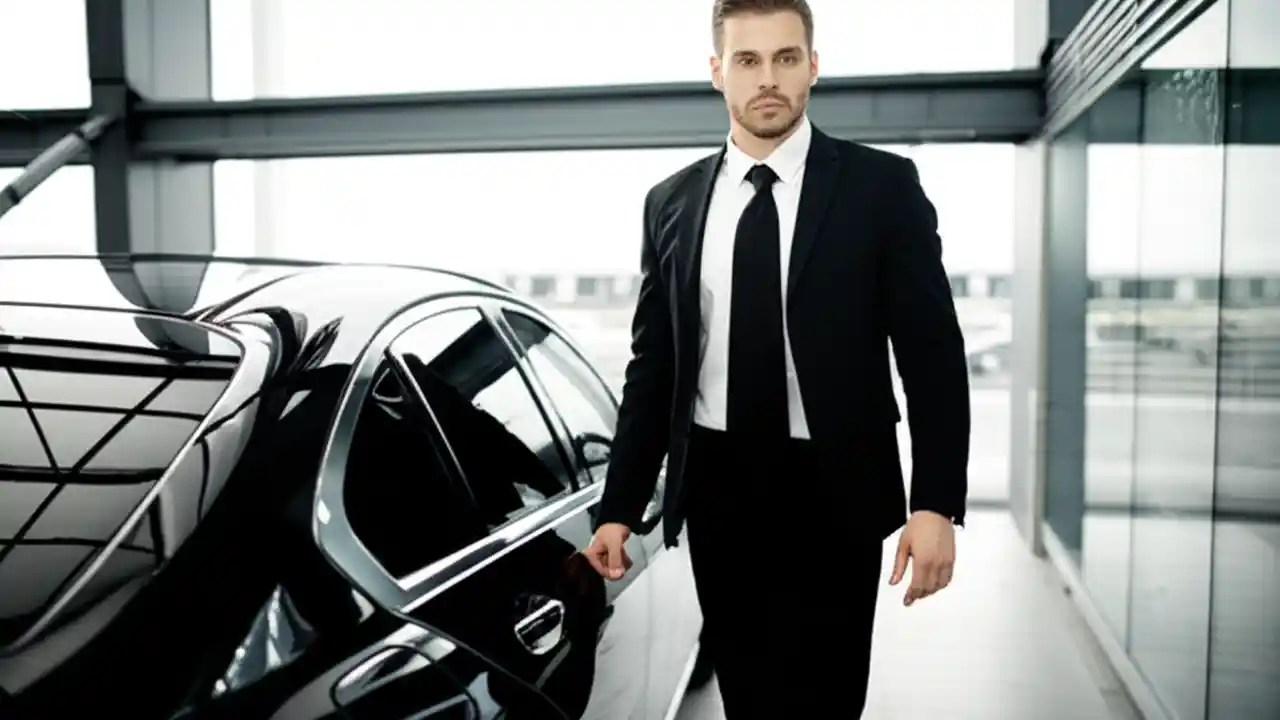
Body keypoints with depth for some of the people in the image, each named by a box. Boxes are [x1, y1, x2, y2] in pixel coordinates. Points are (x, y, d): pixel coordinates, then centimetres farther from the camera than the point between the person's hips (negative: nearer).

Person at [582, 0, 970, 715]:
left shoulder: (883, 185, -3)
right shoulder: (671, 202, 5)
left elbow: (933, 353, -4)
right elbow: (653, 366, 8)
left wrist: (937, 502, -13)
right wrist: (620, 507, 6)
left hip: (832, 493, -2)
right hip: (716, 490, 3)